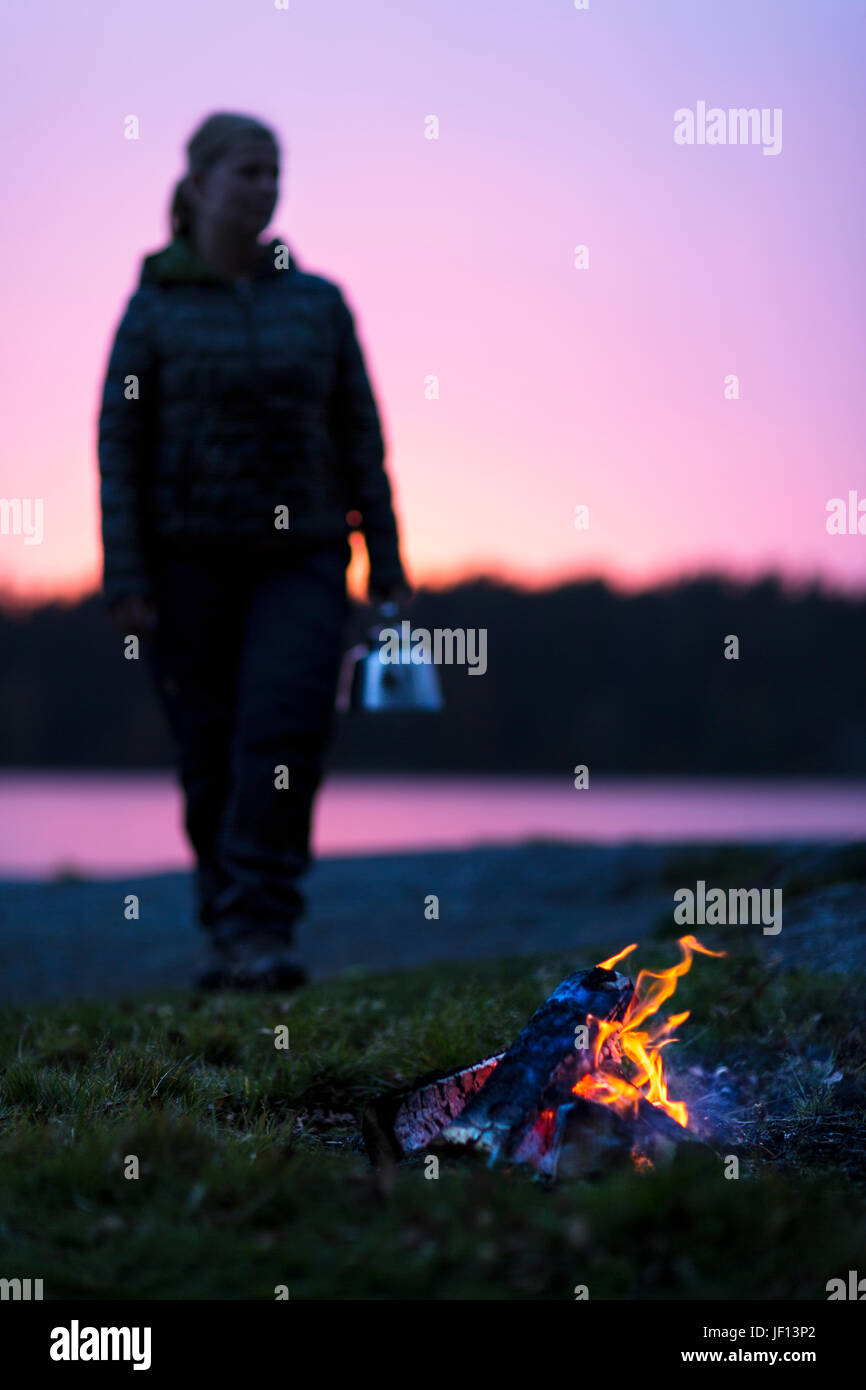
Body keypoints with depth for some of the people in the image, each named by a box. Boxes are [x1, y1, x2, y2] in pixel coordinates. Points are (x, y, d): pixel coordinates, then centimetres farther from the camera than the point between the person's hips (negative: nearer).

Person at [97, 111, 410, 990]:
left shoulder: (318, 302, 6)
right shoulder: (153, 309, 1)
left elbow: (359, 437, 7)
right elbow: (119, 447, -2)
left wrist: (385, 563, 2)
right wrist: (125, 582, -10)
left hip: (299, 559, 1)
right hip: (190, 560, -1)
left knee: (285, 735, -17)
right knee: (211, 754, 3)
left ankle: (258, 937, -19)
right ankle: (228, 930, 19)